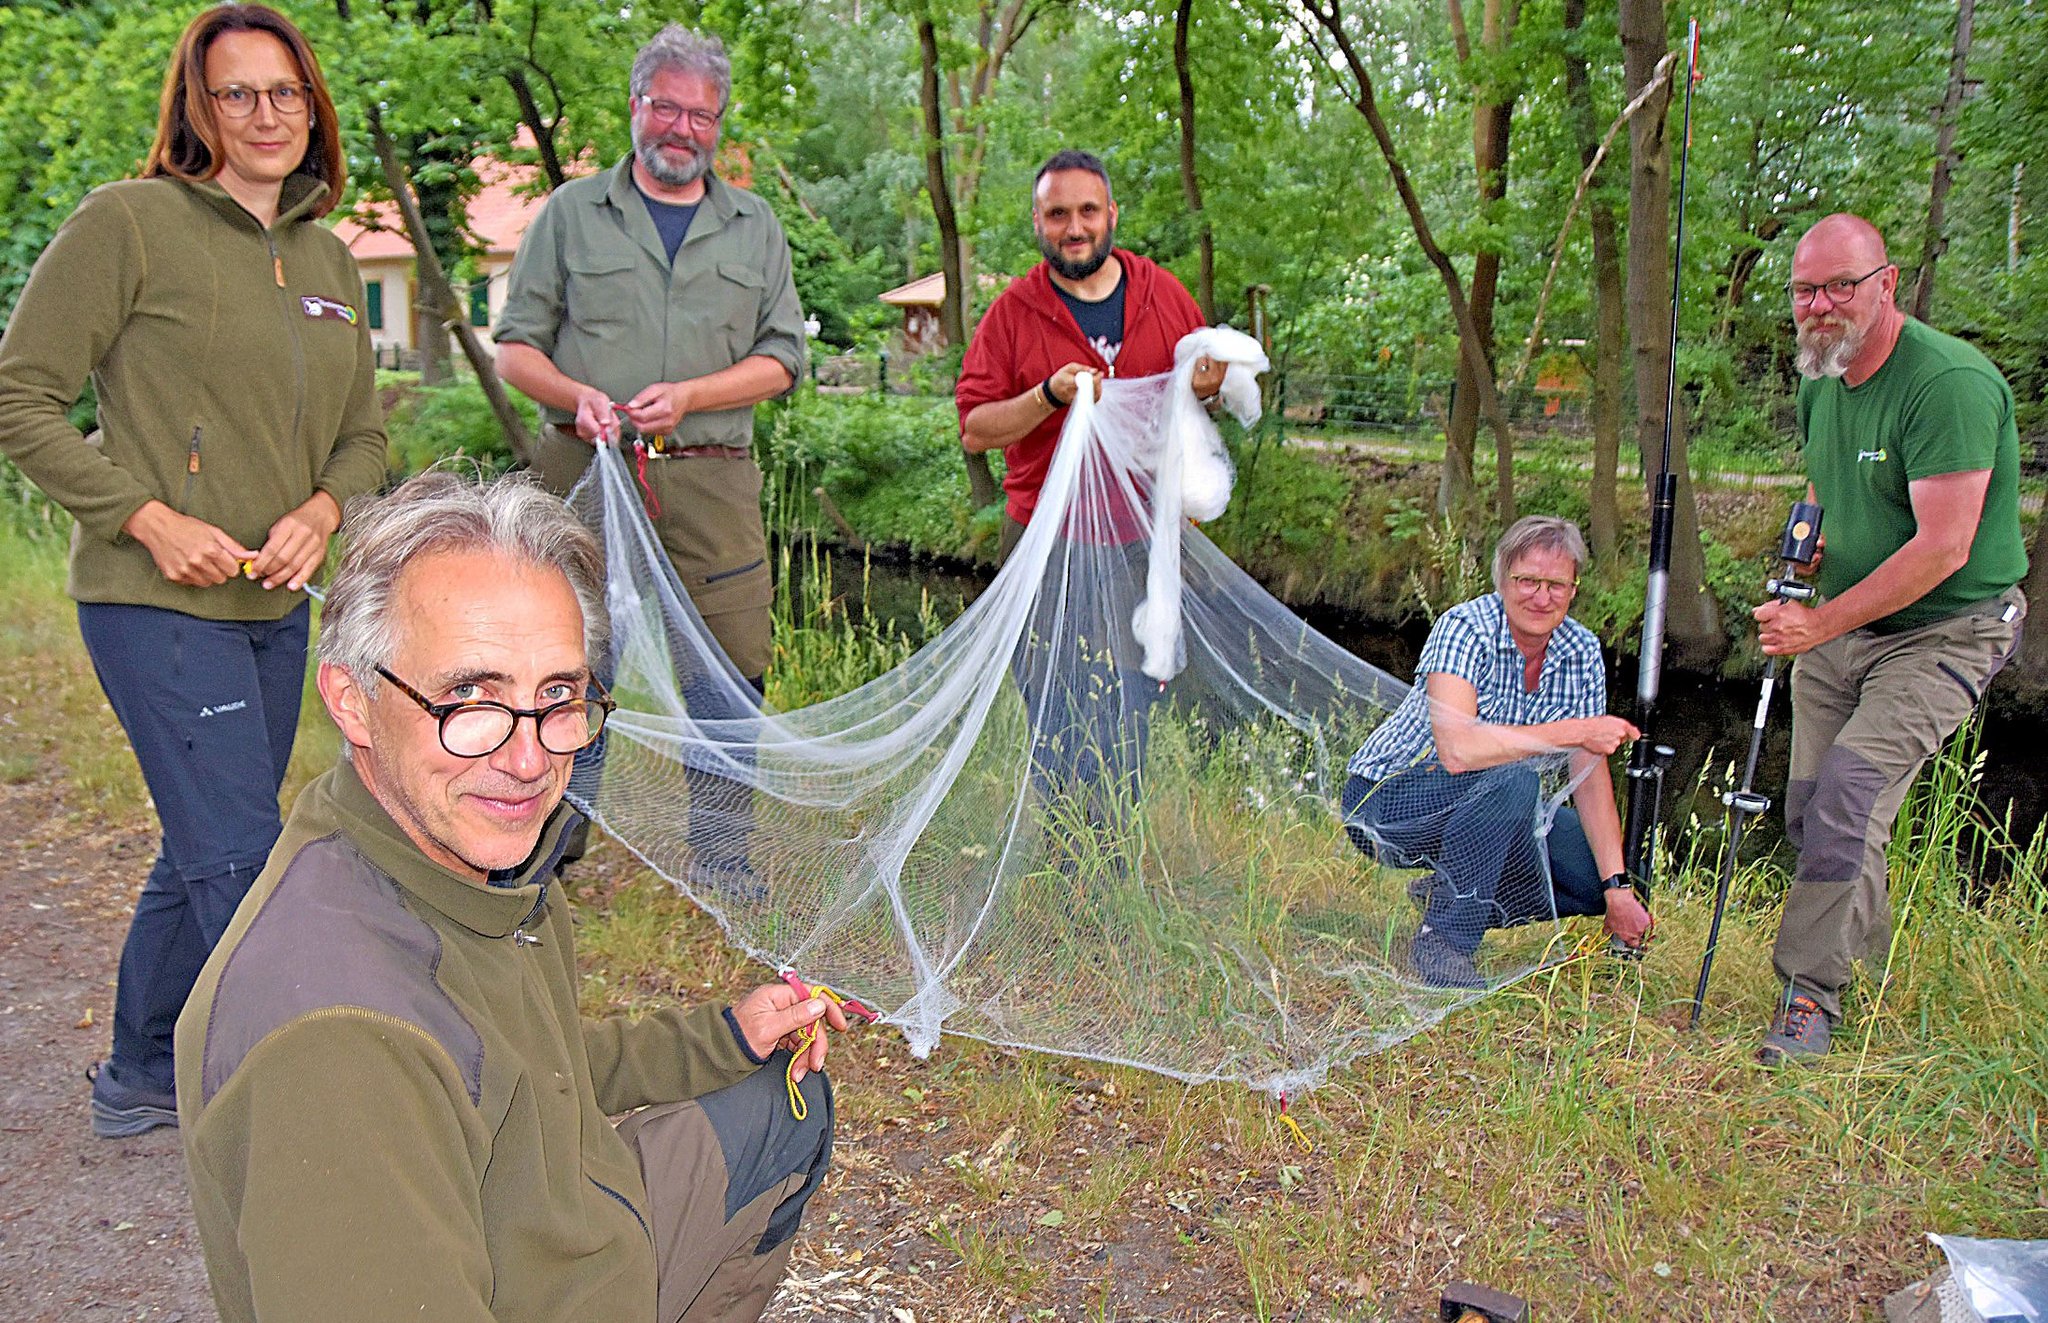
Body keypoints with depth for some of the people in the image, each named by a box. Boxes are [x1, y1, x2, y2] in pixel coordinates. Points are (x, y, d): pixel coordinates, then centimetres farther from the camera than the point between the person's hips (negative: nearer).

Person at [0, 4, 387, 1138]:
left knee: (204, 852, 16)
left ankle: (141, 1076, 34)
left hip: (275, 607, 7)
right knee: (241, 856, -7)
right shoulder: (129, 222, -7)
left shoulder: (327, 264, 12)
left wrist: (322, 509, -4)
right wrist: (149, 518, -15)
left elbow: (363, 435, 17)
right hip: (155, 605, -7)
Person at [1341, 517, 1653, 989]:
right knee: (1513, 779, -33)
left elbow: (1591, 775, -4)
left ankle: (1447, 892, 11)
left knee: (1596, 875, -6)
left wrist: (1618, 889, -11)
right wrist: (1574, 732, -34)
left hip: (1491, 810, 7)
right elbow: (1457, 750, -38)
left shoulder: (1582, 652, -4)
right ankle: (1443, 941, -20)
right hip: (1387, 799, -7)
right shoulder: (1465, 628, -23)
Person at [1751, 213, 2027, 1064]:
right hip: (1840, 625, 8)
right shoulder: (1818, 384, 4)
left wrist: (1823, 624, -24)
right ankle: (1864, 961, 32)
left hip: (1944, 633, -8)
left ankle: (1811, 993, -6)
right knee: (1808, 811, 9)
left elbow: (1942, 550, -26)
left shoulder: (1950, 382, -22)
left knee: (1850, 791, -19)